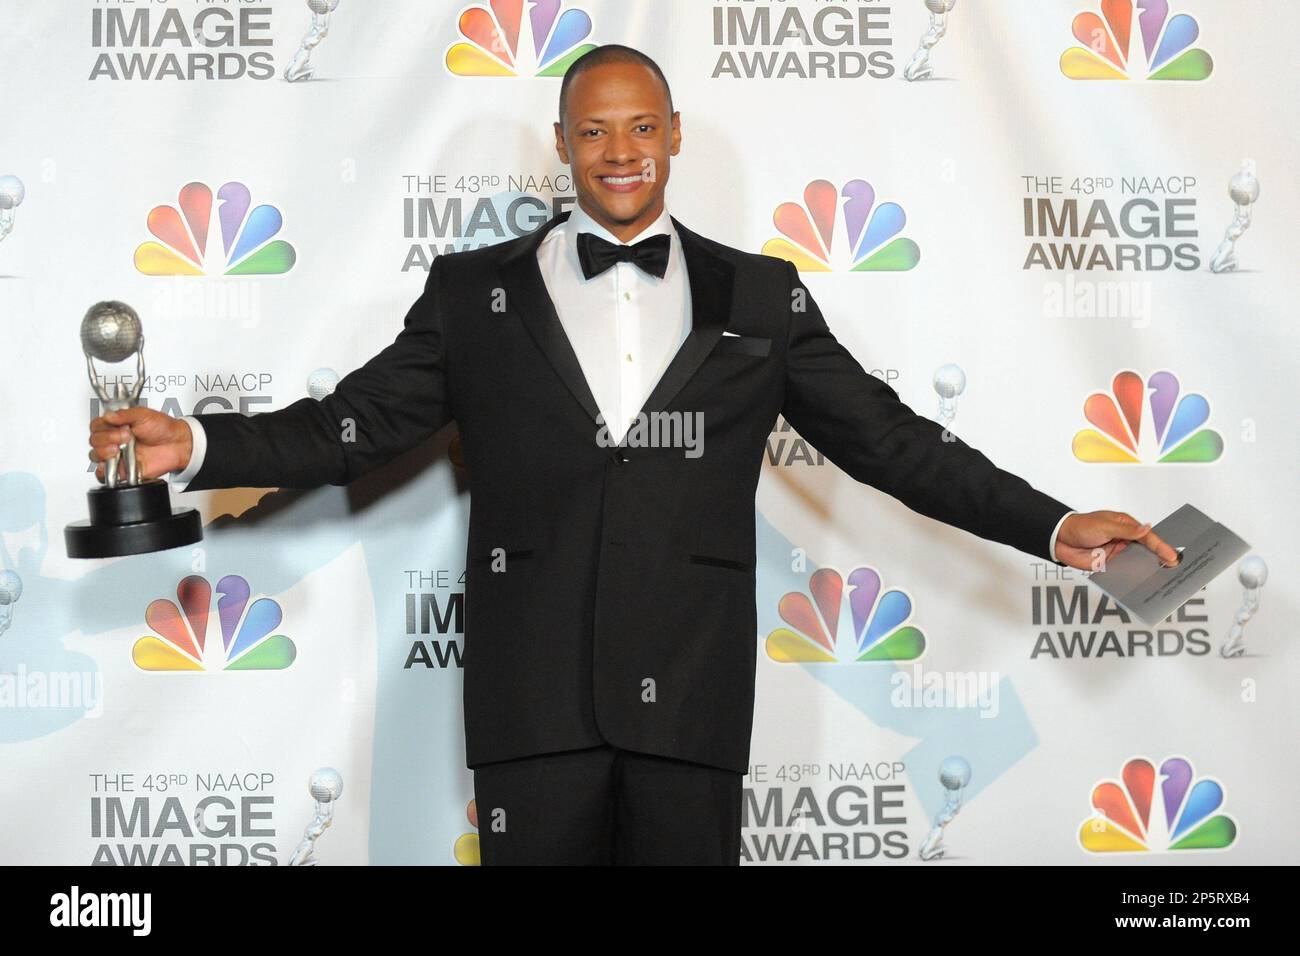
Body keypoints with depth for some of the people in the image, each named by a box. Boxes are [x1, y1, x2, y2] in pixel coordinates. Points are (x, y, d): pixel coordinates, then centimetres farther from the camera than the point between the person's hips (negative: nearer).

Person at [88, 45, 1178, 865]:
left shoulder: (760, 297, 10)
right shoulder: (475, 292, 10)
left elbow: (891, 438, 9)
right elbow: (354, 425, 7)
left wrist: (1052, 526, 0)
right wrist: (194, 447, -8)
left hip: (691, 702, 0)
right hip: (535, 702, 0)